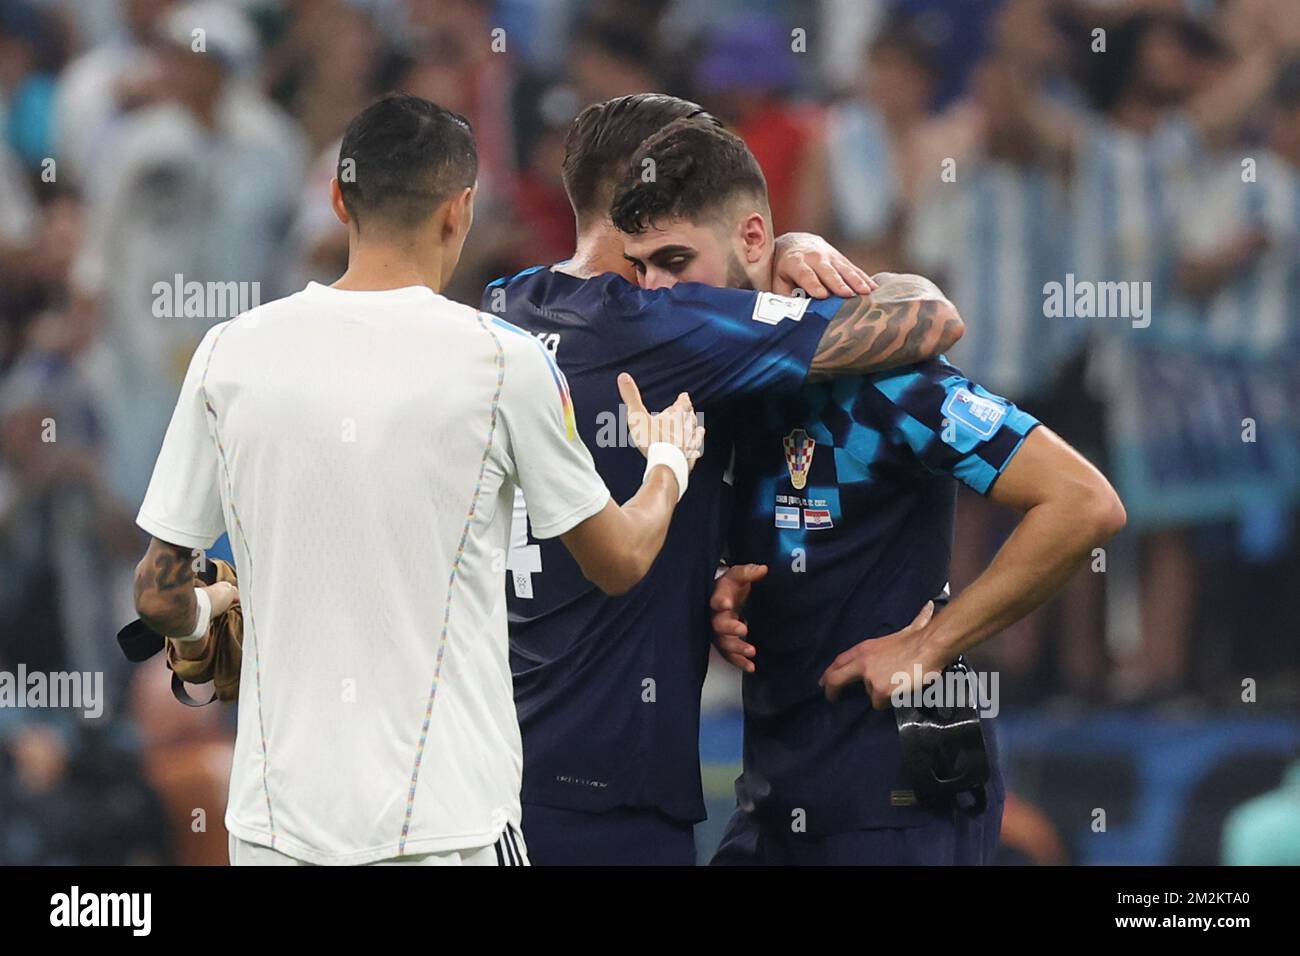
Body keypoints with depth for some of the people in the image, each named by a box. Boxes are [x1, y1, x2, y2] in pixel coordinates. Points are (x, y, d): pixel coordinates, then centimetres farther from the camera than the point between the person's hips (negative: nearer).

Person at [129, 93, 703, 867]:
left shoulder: (231, 352, 1)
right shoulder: (503, 360, -7)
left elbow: (159, 594, 6)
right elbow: (620, 562, 5)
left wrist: (199, 619, 30)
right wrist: (670, 463, 26)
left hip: (273, 822, 3)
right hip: (444, 820, -3)